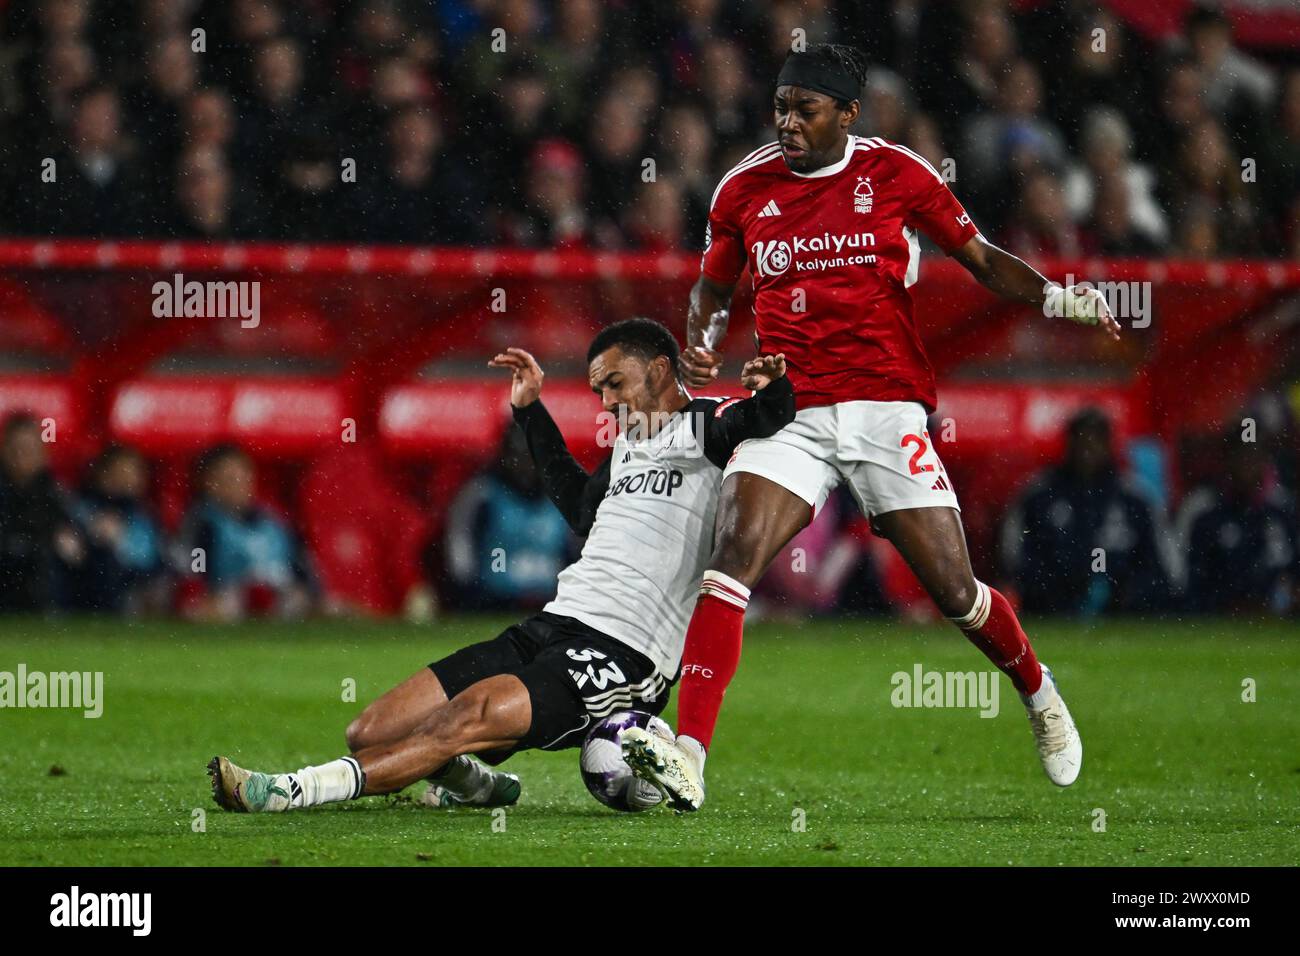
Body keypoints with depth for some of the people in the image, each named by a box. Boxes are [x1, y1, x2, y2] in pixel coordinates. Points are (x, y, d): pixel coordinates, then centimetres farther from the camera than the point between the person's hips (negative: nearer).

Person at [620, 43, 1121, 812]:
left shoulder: (897, 174, 0)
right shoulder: (746, 188, 6)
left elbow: (980, 259, 7)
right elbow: (714, 287, 21)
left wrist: (1057, 298, -8)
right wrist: (701, 345, 1)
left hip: (887, 408, -1)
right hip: (791, 413, 2)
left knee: (955, 591, 0)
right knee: (731, 560, -21)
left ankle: (1038, 692, 34)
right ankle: (689, 759, -27)